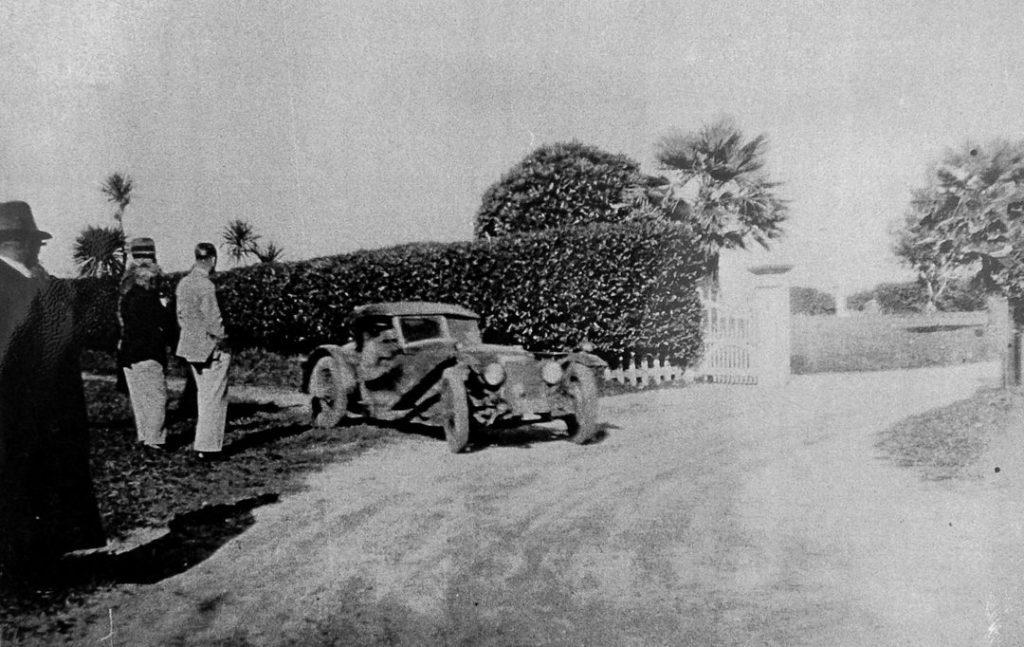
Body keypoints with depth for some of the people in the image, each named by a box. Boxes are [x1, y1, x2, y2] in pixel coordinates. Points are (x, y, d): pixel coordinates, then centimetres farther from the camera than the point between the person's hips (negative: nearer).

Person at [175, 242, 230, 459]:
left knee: (203, 395, 20)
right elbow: (214, 321, -20)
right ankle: (208, 446, 9)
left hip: (191, 346, 8)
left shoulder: (183, 283, 5)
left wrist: (191, 334, 15)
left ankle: (203, 441, 27)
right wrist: (222, 338, -5)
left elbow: (181, 317, 11)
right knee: (214, 398, 3)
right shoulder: (206, 286, -21)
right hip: (211, 348, -8)